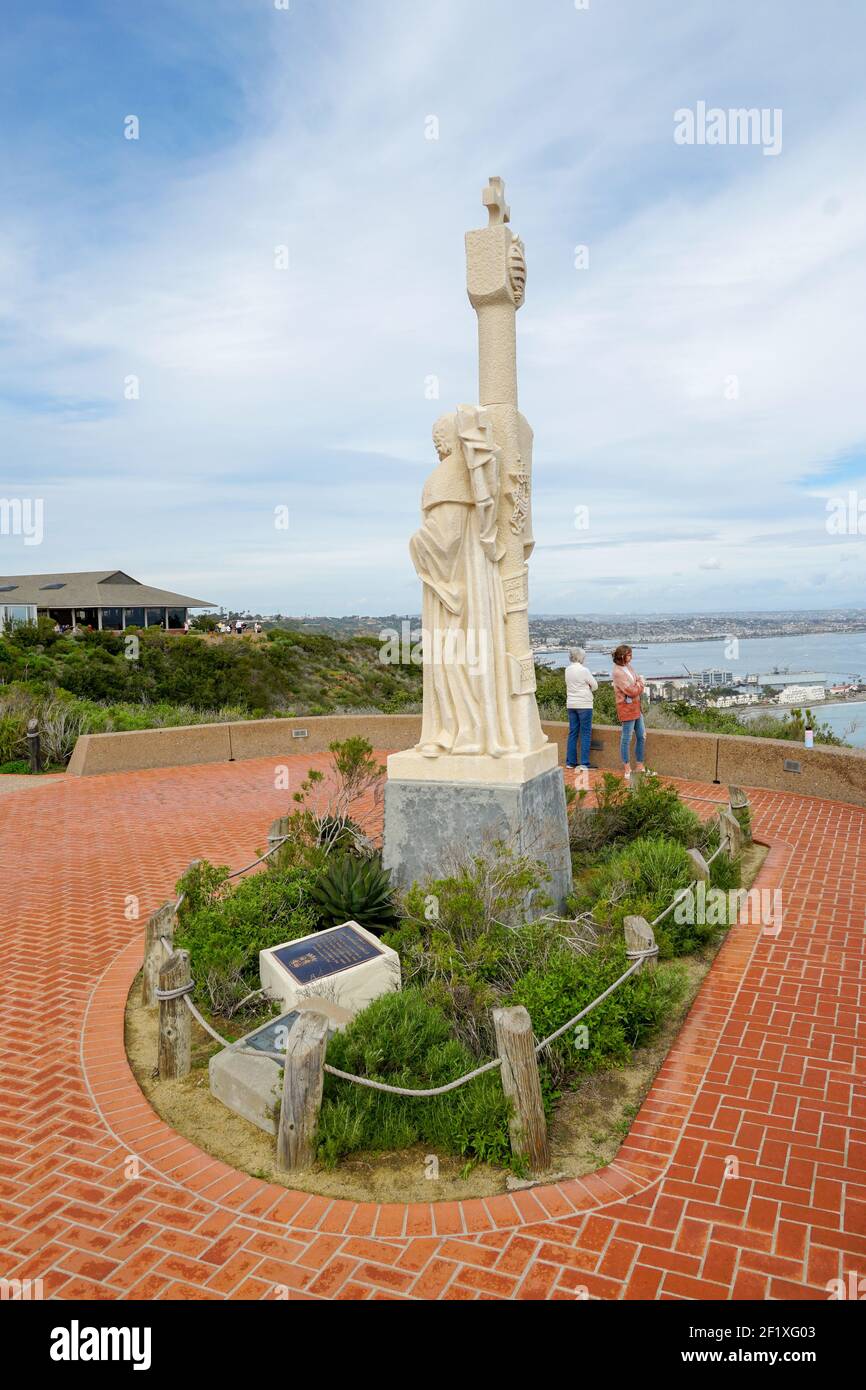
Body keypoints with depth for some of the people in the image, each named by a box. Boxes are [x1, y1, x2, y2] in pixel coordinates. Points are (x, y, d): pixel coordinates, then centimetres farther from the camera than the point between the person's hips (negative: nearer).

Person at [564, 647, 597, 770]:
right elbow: (595, 686, -5)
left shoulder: (567, 670, 5)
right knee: (585, 733, 0)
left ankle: (570, 762, 13)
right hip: (584, 704, -6)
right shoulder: (583, 670, -14)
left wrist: (585, 690, 8)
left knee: (572, 733, 11)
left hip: (571, 704, 6)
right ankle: (584, 763, -1)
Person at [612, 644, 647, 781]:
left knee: (642, 736, 13)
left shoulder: (628, 667, 10)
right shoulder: (618, 672, -18)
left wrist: (639, 684, -6)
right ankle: (627, 768, 9)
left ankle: (640, 766, 23)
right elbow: (631, 691, -19)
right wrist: (641, 683, -4)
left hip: (636, 707, 9)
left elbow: (638, 686, 14)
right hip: (627, 709, -9)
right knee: (627, 738, 0)